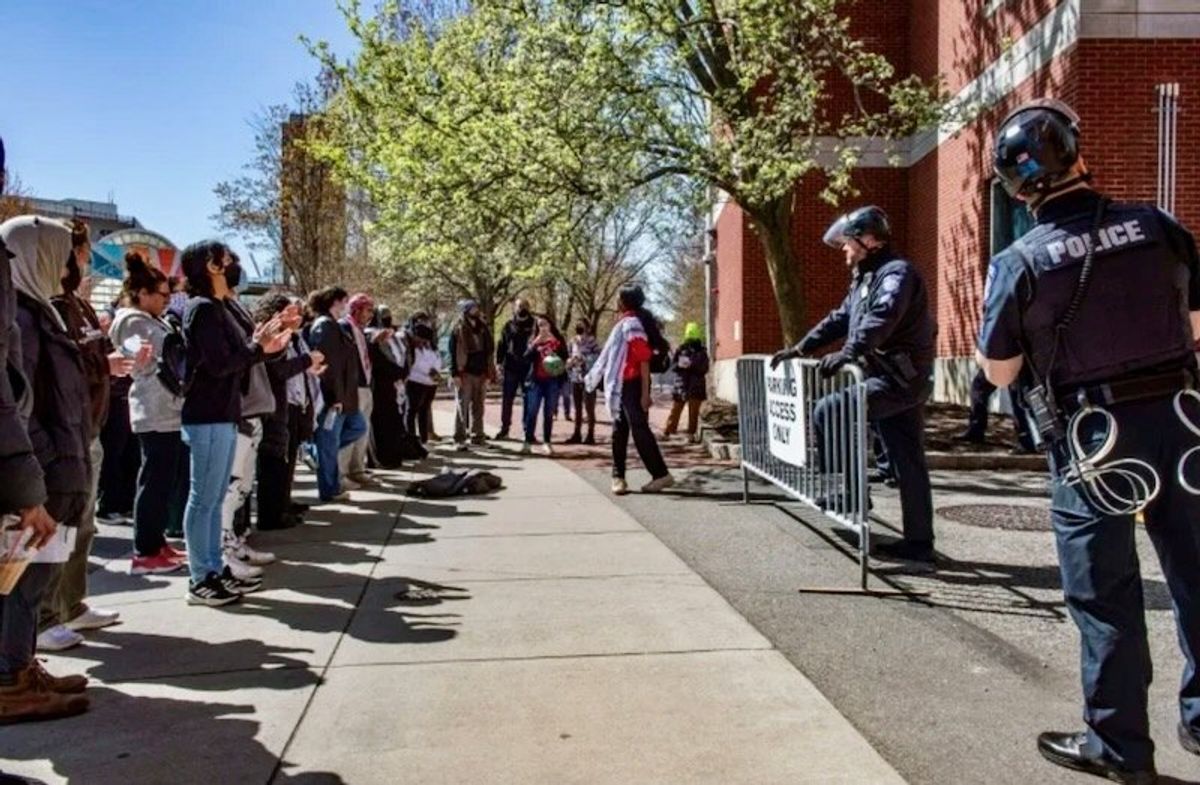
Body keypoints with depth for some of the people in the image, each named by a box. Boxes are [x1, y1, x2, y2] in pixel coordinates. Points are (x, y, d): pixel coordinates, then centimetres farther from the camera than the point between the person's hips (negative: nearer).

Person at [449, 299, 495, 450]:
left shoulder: (483, 329, 11)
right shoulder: (458, 330, -5)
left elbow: (488, 352, 16)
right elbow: (453, 353, -7)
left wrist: (488, 374, 12)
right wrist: (455, 374, -13)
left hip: (480, 374, 5)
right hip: (465, 374, -5)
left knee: (478, 407, 10)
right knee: (462, 407, -2)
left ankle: (477, 436, 18)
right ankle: (460, 439, 2)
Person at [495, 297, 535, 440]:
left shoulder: (533, 324, 5)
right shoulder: (509, 326, 8)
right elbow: (501, 344, 7)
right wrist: (499, 361, -2)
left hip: (528, 368, -1)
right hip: (511, 367, 1)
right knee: (507, 399, 4)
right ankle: (504, 428, 12)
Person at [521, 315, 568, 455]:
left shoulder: (558, 341, 7)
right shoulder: (534, 341, 10)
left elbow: (564, 359, 5)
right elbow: (527, 357, -3)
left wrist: (553, 354, -13)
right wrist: (535, 344, -13)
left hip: (553, 381, 0)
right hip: (536, 380, 0)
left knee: (548, 413, 4)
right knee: (531, 412, -4)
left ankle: (546, 443, 9)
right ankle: (528, 442, -2)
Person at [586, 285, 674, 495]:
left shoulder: (632, 323, -13)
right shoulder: (624, 323, 15)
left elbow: (644, 359, -18)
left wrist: (645, 393, -22)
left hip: (632, 385, -9)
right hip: (621, 385, 9)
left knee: (639, 429, -10)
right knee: (619, 431, 10)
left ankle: (661, 474, -6)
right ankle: (618, 476, 15)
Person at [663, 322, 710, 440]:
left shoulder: (702, 352, 3)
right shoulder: (680, 350, 6)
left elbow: (704, 368, -6)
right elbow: (672, 365, 4)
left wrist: (692, 365, -20)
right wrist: (679, 365, -18)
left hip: (696, 386, -1)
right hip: (681, 384, 1)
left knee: (693, 412, 1)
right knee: (675, 410, 2)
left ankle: (691, 434, 8)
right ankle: (667, 432, 6)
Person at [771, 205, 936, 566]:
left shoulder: (896, 272, -12)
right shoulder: (866, 277, 20)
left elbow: (881, 319, -29)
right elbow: (841, 318, 25)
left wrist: (847, 353, -39)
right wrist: (801, 348, 18)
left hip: (901, 381, -10)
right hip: (890, 380, 10)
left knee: (827, 410, -16)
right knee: (906, 465, 10)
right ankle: (918, 542, 14)